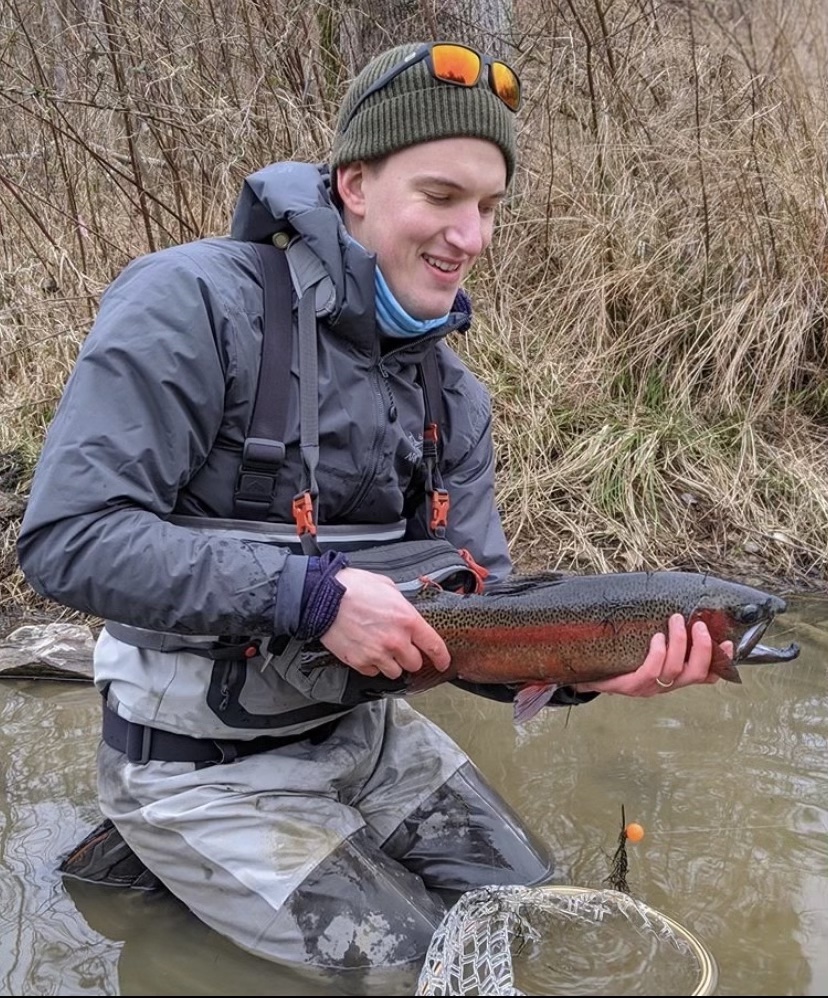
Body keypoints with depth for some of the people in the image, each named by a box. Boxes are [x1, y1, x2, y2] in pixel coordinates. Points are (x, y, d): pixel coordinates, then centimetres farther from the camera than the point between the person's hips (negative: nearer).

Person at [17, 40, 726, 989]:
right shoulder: (194, 304, -21)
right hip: (199, 760, -7)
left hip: (362, 727, 7)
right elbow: (67, 539, -27)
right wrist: (313, 592, -32)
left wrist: (582, 667, -21)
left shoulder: (450, 392, 0)